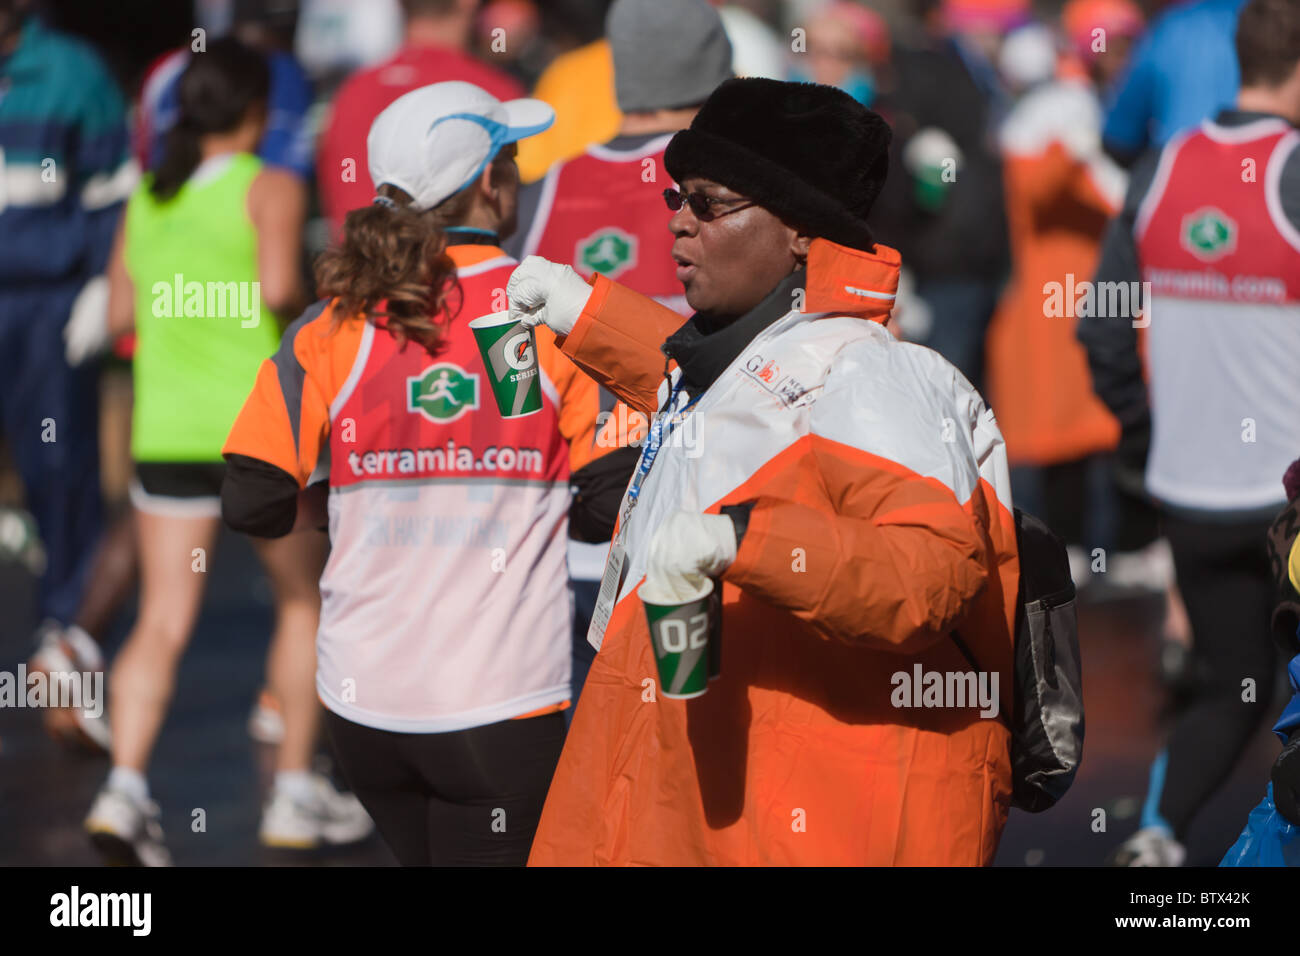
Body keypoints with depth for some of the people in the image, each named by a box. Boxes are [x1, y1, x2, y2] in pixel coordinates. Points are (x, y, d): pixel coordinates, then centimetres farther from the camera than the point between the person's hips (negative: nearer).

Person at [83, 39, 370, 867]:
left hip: (166, 429, 4)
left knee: (163, 622, 0)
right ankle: (297, 792, 17)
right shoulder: (271, 188, -5)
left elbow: (121, 312, 13)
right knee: (304, 599, 15)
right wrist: (314, 302, 1)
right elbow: (277, 287, -19)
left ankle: (126, 784, -20)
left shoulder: (146, 198, 10)